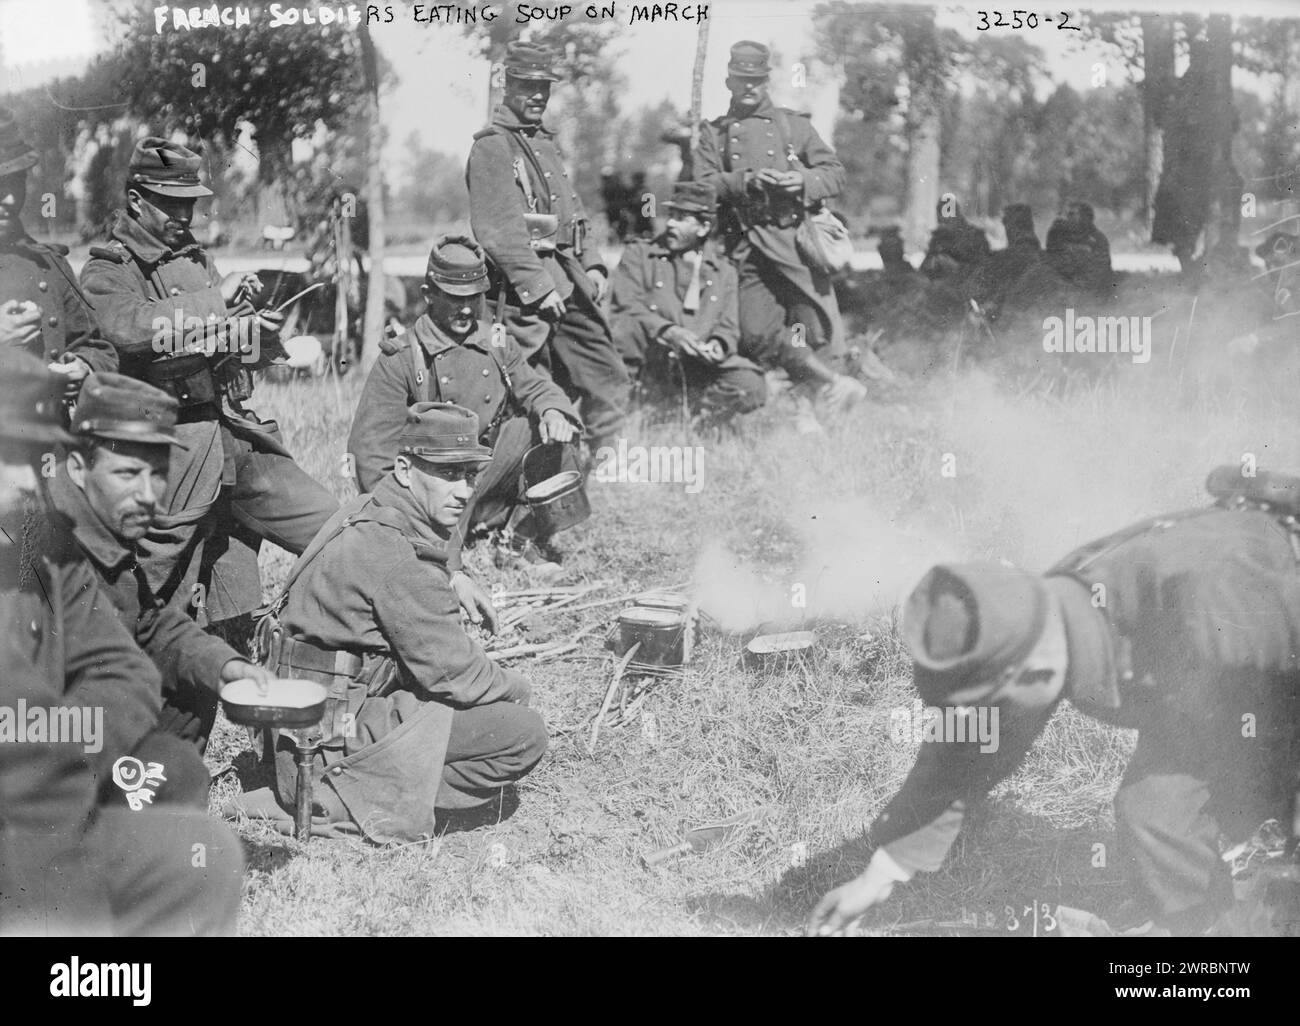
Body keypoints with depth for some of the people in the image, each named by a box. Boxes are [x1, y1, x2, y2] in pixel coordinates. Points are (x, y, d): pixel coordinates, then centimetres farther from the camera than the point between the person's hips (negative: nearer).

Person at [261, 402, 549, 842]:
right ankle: (352, 801, -8)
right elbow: (451, 671, -17)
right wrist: (513, 685, 0)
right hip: (336, 734, -10)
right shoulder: (397, 555, -22)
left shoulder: (370, 513, 9)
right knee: (524, 735, -13)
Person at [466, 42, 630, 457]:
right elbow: (497, 229, -17)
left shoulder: (546, 143, 20)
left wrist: (592, 266, 12)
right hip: (523, 287, -9)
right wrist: (538, 286, -21)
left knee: (608, 382, 7)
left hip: (568, 283, 9)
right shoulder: (491, 147, -9)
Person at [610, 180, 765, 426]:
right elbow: (625, 307, -2)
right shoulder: (639, 255, 12)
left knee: (751, 388, -25)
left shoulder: (723, 270, 20)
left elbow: (728, 327, 15)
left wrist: (718, 345, -12)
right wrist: (667, 331, -21)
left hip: (699, 366, 2)